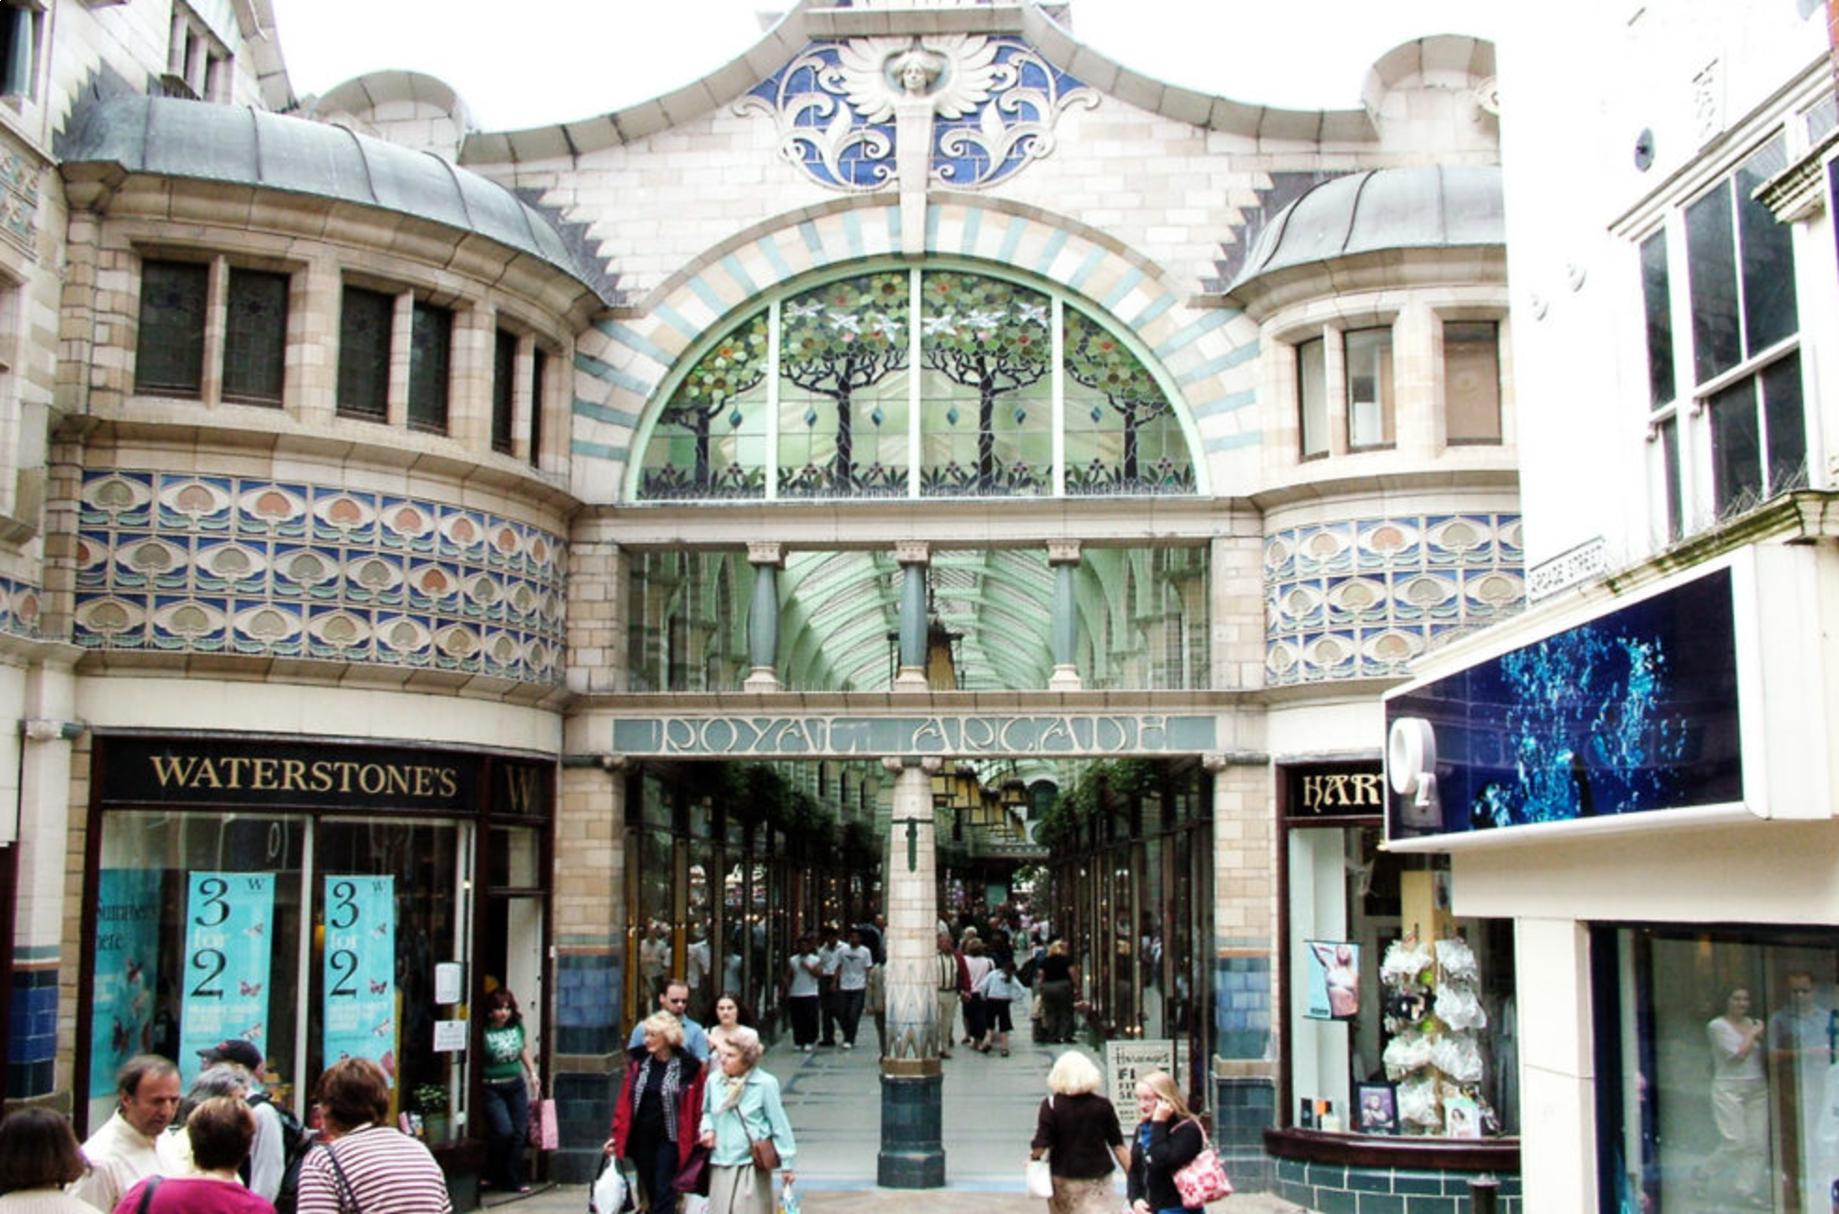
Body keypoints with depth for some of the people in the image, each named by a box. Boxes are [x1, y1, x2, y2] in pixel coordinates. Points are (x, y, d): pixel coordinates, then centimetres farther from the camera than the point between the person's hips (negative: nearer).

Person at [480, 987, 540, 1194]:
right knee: (503, 1130, -15)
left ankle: (513, 1181, 15)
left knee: (519, 1133, 4)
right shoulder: (484, 1031, -16)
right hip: (492, 1088, -5)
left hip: (516, 1085, 6)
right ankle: (490, 1175, 9)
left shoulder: (517, 1026, 2)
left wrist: (532, 1073, 17)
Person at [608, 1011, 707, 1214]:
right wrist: (617, 1135, 4)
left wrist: (692, 1141, -9)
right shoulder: (637, 1062, 4)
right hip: (641, 1138, 5)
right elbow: (624, 1101, 6)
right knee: (651, 1194, 12)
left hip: (669, 1139, -5)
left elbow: (695, 1107, -7)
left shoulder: (688, 1066, -9)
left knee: (664, 1195, -5)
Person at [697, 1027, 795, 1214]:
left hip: (751, 1167, -4)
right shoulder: (714, 1081, 2)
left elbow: (779, 1124, -6)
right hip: (720, 1166, 5)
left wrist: (786, 1164, -3)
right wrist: (708, 1129, 0)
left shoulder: (765, 1084, -11)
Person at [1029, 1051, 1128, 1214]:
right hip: (1098, 1176, 1)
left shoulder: (1051, 1106, -11)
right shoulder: (1103, 1106, -4)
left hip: (1064, 1176, 0)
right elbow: (1118, 1145, -2)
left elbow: (1041, 1144, -14)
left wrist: (1033, 1155, 8)